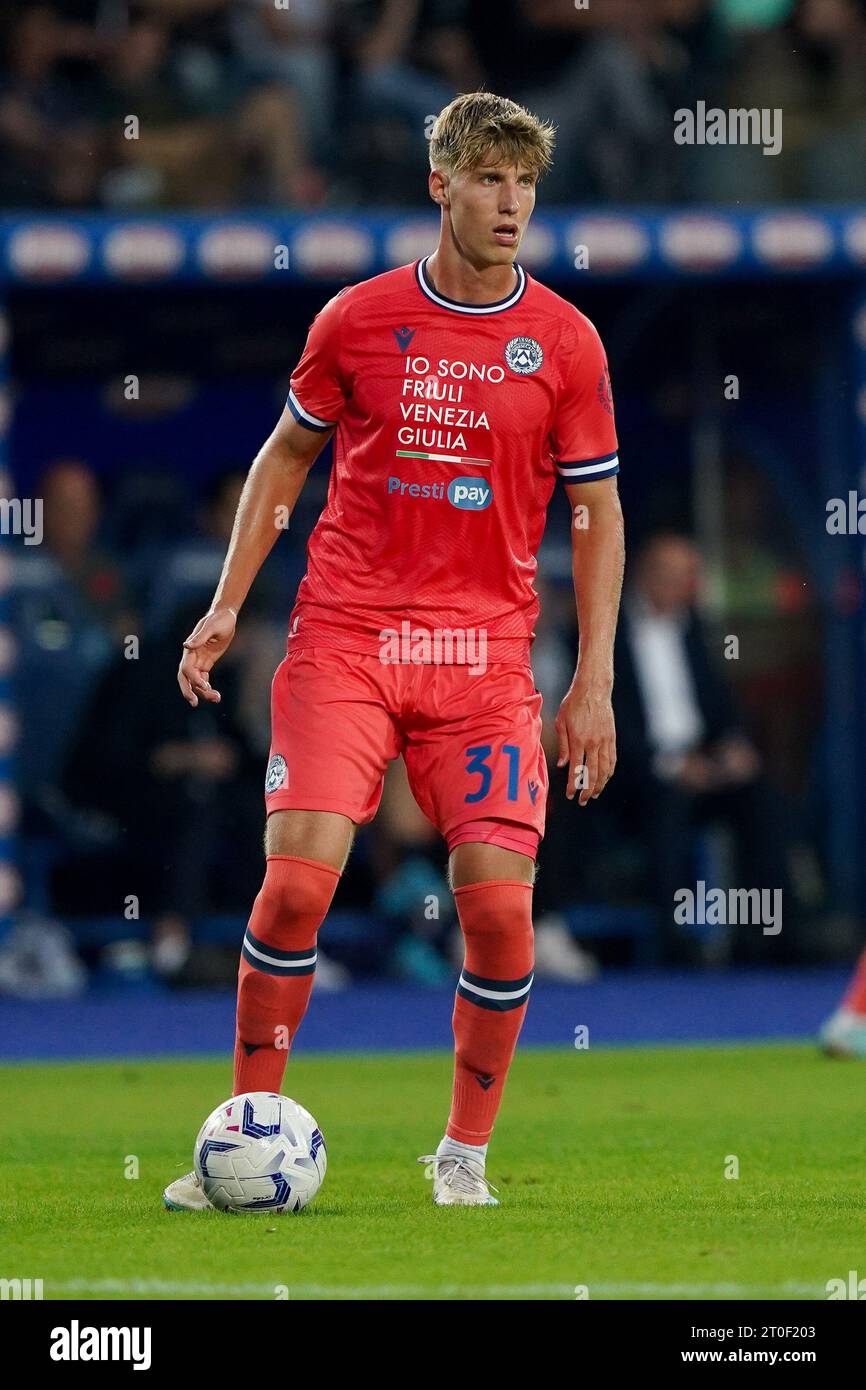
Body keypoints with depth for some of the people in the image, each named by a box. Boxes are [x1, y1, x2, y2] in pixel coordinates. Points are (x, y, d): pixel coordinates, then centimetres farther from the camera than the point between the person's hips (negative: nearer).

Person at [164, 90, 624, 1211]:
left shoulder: (564, 343, 2)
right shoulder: (358, 317, 3)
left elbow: (597, 517, 7)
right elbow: (285, 456, 16)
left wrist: (594, 683, 1)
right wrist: (227, 604, 8)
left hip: (486, 654, 0)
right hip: (343, 636, 0)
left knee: (499, 902, -10)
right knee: (297, 879, -13)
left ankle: (465, 1154, 9)